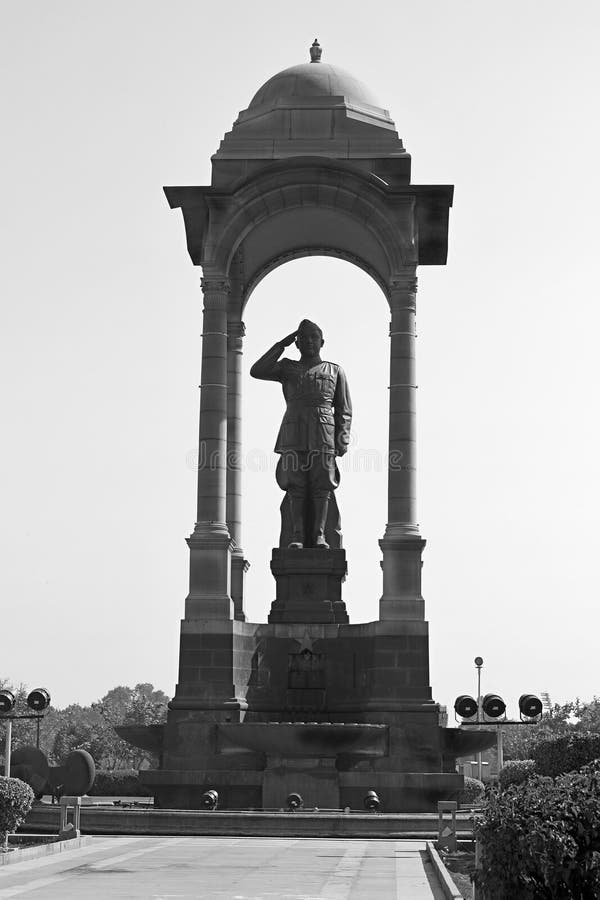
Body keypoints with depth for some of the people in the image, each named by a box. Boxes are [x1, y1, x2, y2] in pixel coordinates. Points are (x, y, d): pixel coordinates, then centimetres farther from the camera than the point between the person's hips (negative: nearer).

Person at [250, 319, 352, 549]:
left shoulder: (335, 371, 19)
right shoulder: (287, 368, 20)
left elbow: (344, 410, 14)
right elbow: (257, 371, 4)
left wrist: (343, 439, 0)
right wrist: (281, 345, 7)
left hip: (323, 435, 0)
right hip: (293, 433, 0)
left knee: (322, 484, -7)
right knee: (295, 486, -6)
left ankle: (319, 535, -8)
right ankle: (298, 535, -8)